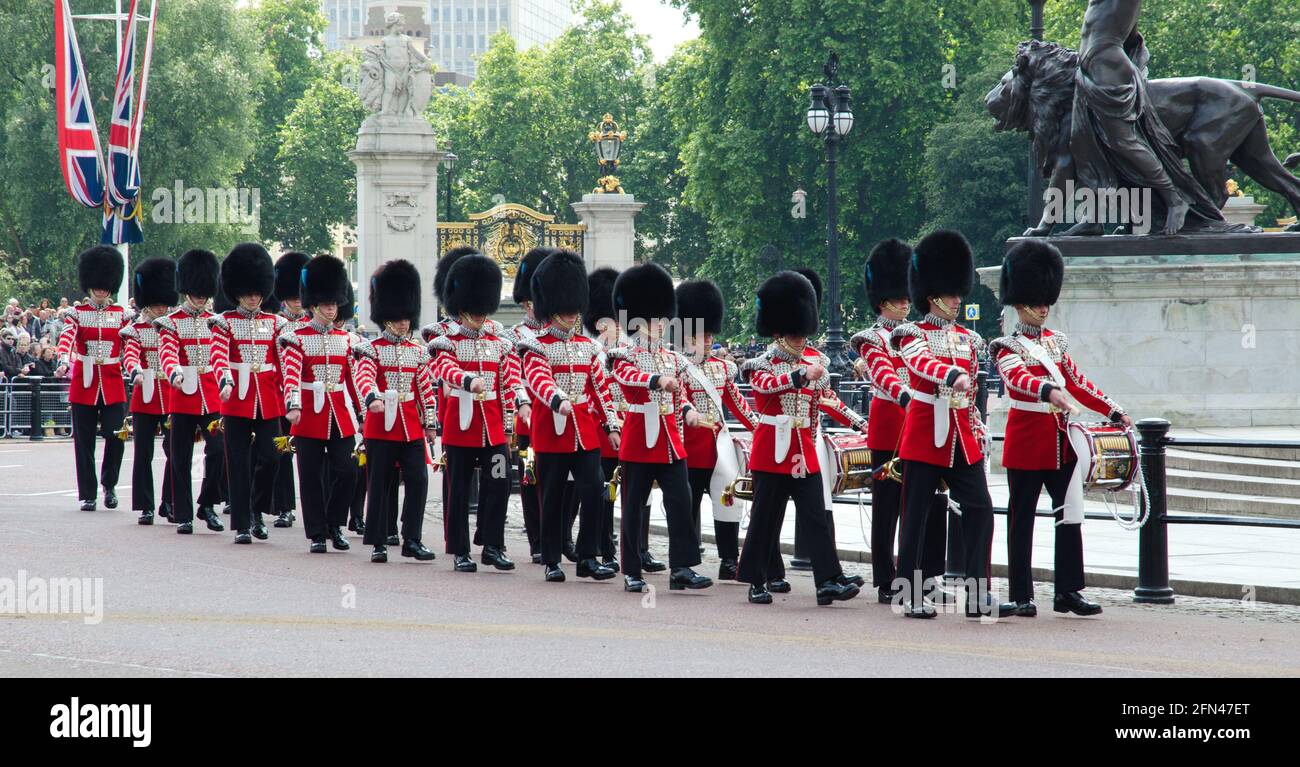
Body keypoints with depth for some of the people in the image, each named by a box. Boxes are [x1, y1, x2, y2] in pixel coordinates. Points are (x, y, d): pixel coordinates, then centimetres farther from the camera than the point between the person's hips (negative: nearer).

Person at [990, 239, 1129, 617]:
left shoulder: (1055, 342, 14)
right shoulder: (1008, 347, -7)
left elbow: (1078, 384, 20)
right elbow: (1019, 378, -27)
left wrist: (1114, 412, 13)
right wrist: (1049, 391, -46)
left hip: (1062, 440, 6)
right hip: (1026, 440, -6)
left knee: (1070, 515, 2)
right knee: (1022, 518, 1)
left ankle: (1068, 592, 6)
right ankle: (1022, 597, 5)